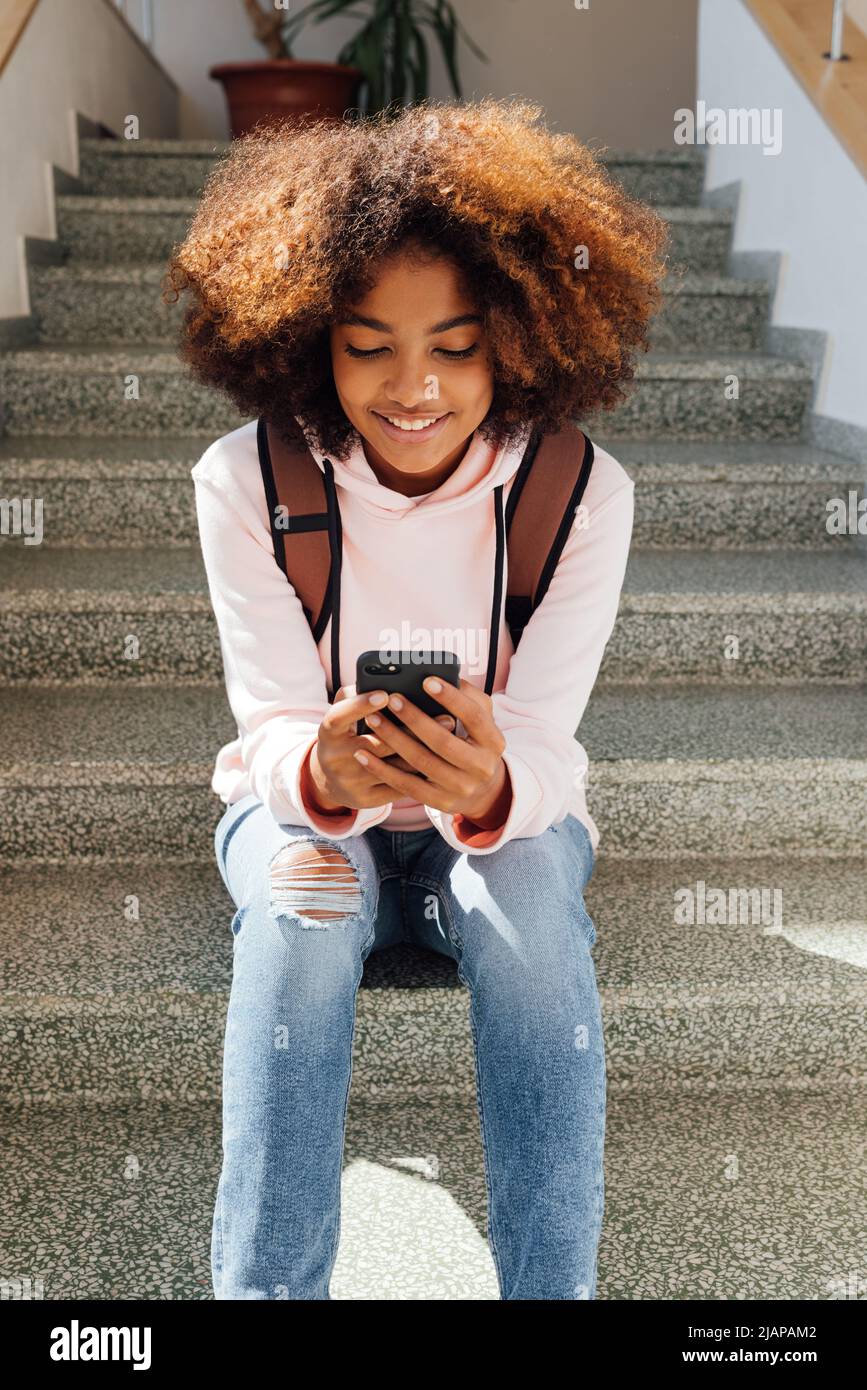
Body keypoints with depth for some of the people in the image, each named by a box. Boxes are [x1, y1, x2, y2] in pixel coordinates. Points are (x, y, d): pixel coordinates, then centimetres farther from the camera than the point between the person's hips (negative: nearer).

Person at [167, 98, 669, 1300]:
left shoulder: (583, 493, -16)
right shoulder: (246, 481, -17)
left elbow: (541, 741, -20)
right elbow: (273, 723, -19)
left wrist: (491, 790, -45)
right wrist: (320, 772, -44)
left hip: (504, 812, 0)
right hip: (306, 808, 0)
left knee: (531, 913, -33)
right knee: (304, 908, -34)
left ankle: (555, 1288, -20)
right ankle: (264, 1289, -21)